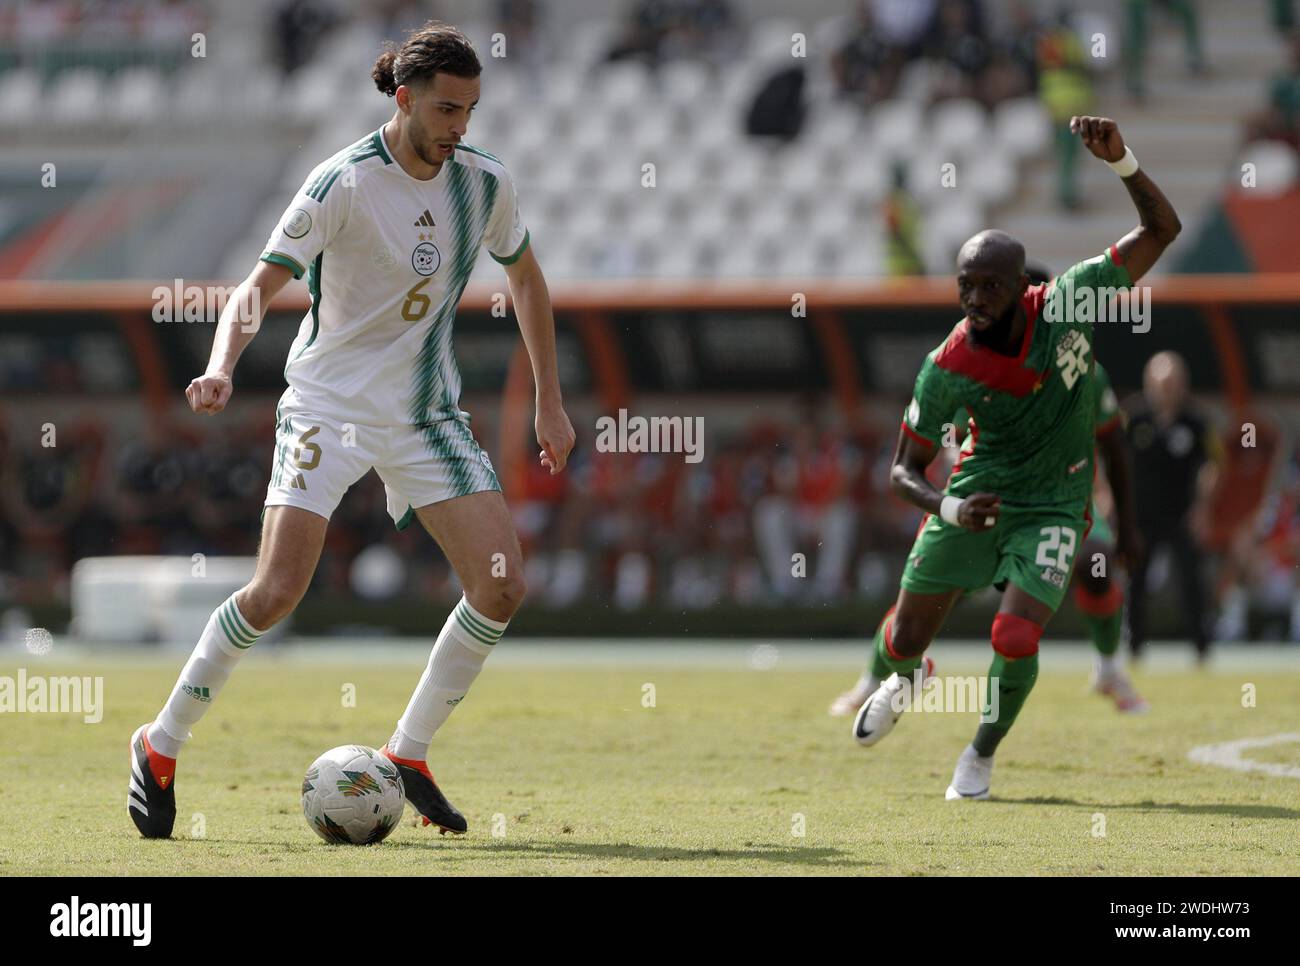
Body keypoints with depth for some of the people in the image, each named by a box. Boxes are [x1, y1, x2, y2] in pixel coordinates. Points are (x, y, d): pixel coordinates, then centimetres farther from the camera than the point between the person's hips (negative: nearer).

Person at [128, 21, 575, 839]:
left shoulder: (485, 183, -2)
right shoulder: (345, 183, -17)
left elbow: (526, 278, 16)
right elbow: (260, 287, -20)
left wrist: (550, 402, 15)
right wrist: (223, 367, -39)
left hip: (428, 415, 5)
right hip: (328, 407, -5)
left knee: (503, 586, -9)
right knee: (276, 593, -17)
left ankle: (409, 755, 7)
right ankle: (162, 747, 3)